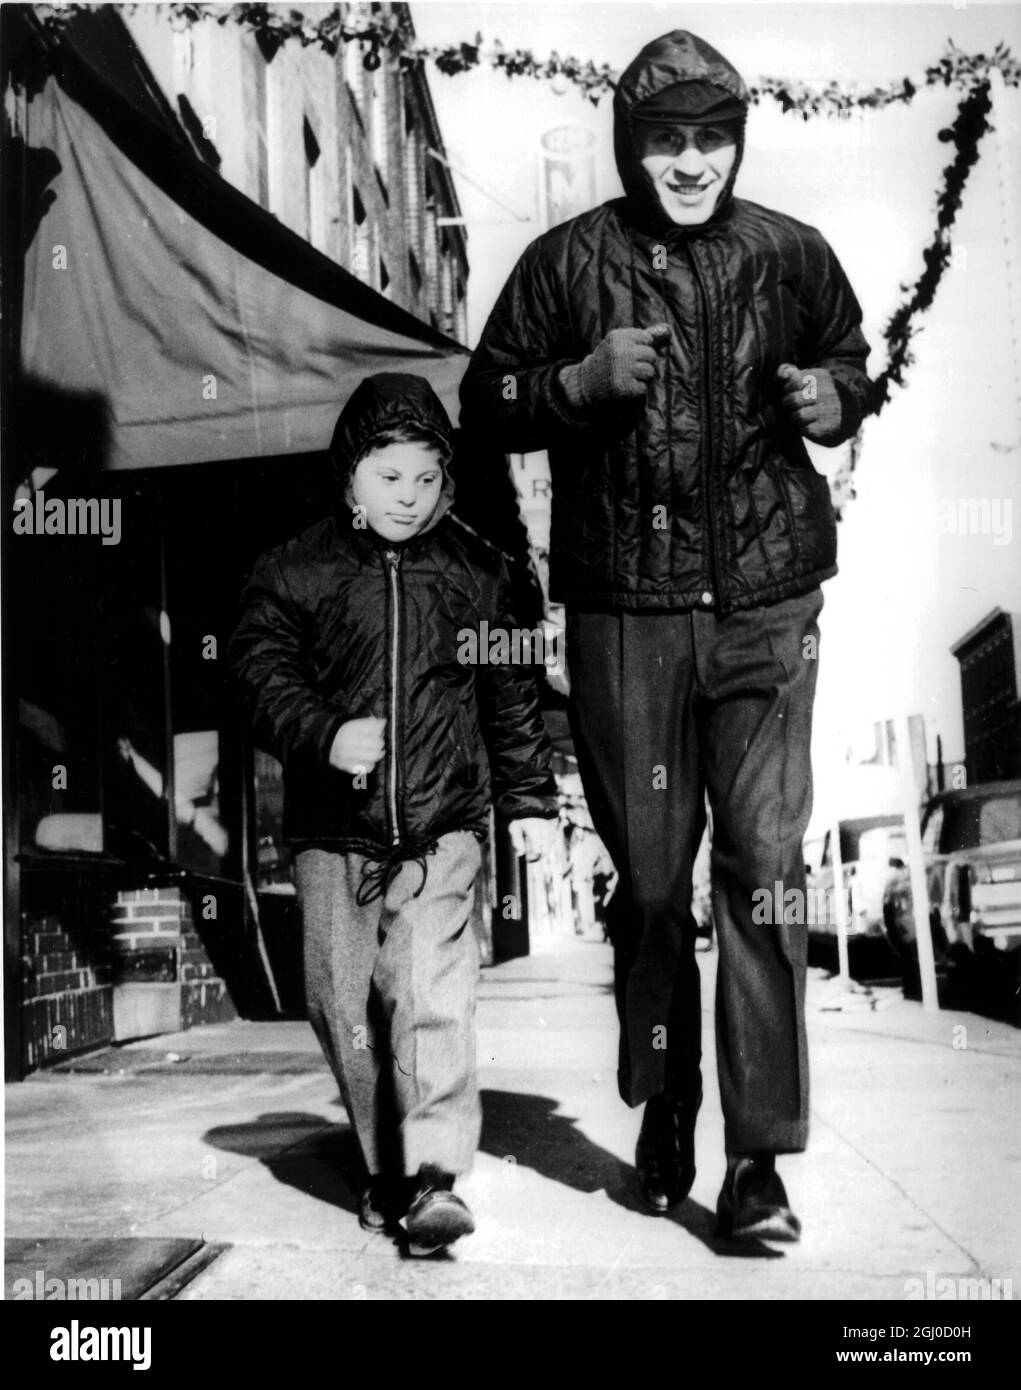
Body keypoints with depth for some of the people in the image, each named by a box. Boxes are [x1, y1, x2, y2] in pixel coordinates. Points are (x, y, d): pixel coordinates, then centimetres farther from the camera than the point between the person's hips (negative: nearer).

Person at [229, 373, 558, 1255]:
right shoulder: (293, 573, 3)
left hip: (442, 825, -1)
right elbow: (265, 675, -2)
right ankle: (386, 1170, 23)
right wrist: (325, 735, -21)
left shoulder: (474, 571, 8)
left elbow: (511, 693, 14)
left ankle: (436, 1175, -7)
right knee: (346, 1004, 7)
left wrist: (531, 797, 14)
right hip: (333, 831, 1)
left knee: (433, 995, -12)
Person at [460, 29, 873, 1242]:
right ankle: (663, 1113, 27)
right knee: (649, 872, 7)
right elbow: (485, 401, 9)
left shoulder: (791, 256, 8)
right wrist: (582, 382, -10)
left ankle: (760, 1154, 1)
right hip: (625, 610, 0)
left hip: (766, 607, 0)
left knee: (763, 860, -7)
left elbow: (855, 368, 22)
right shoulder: (570, 261, 4)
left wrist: (833, 402, -2)